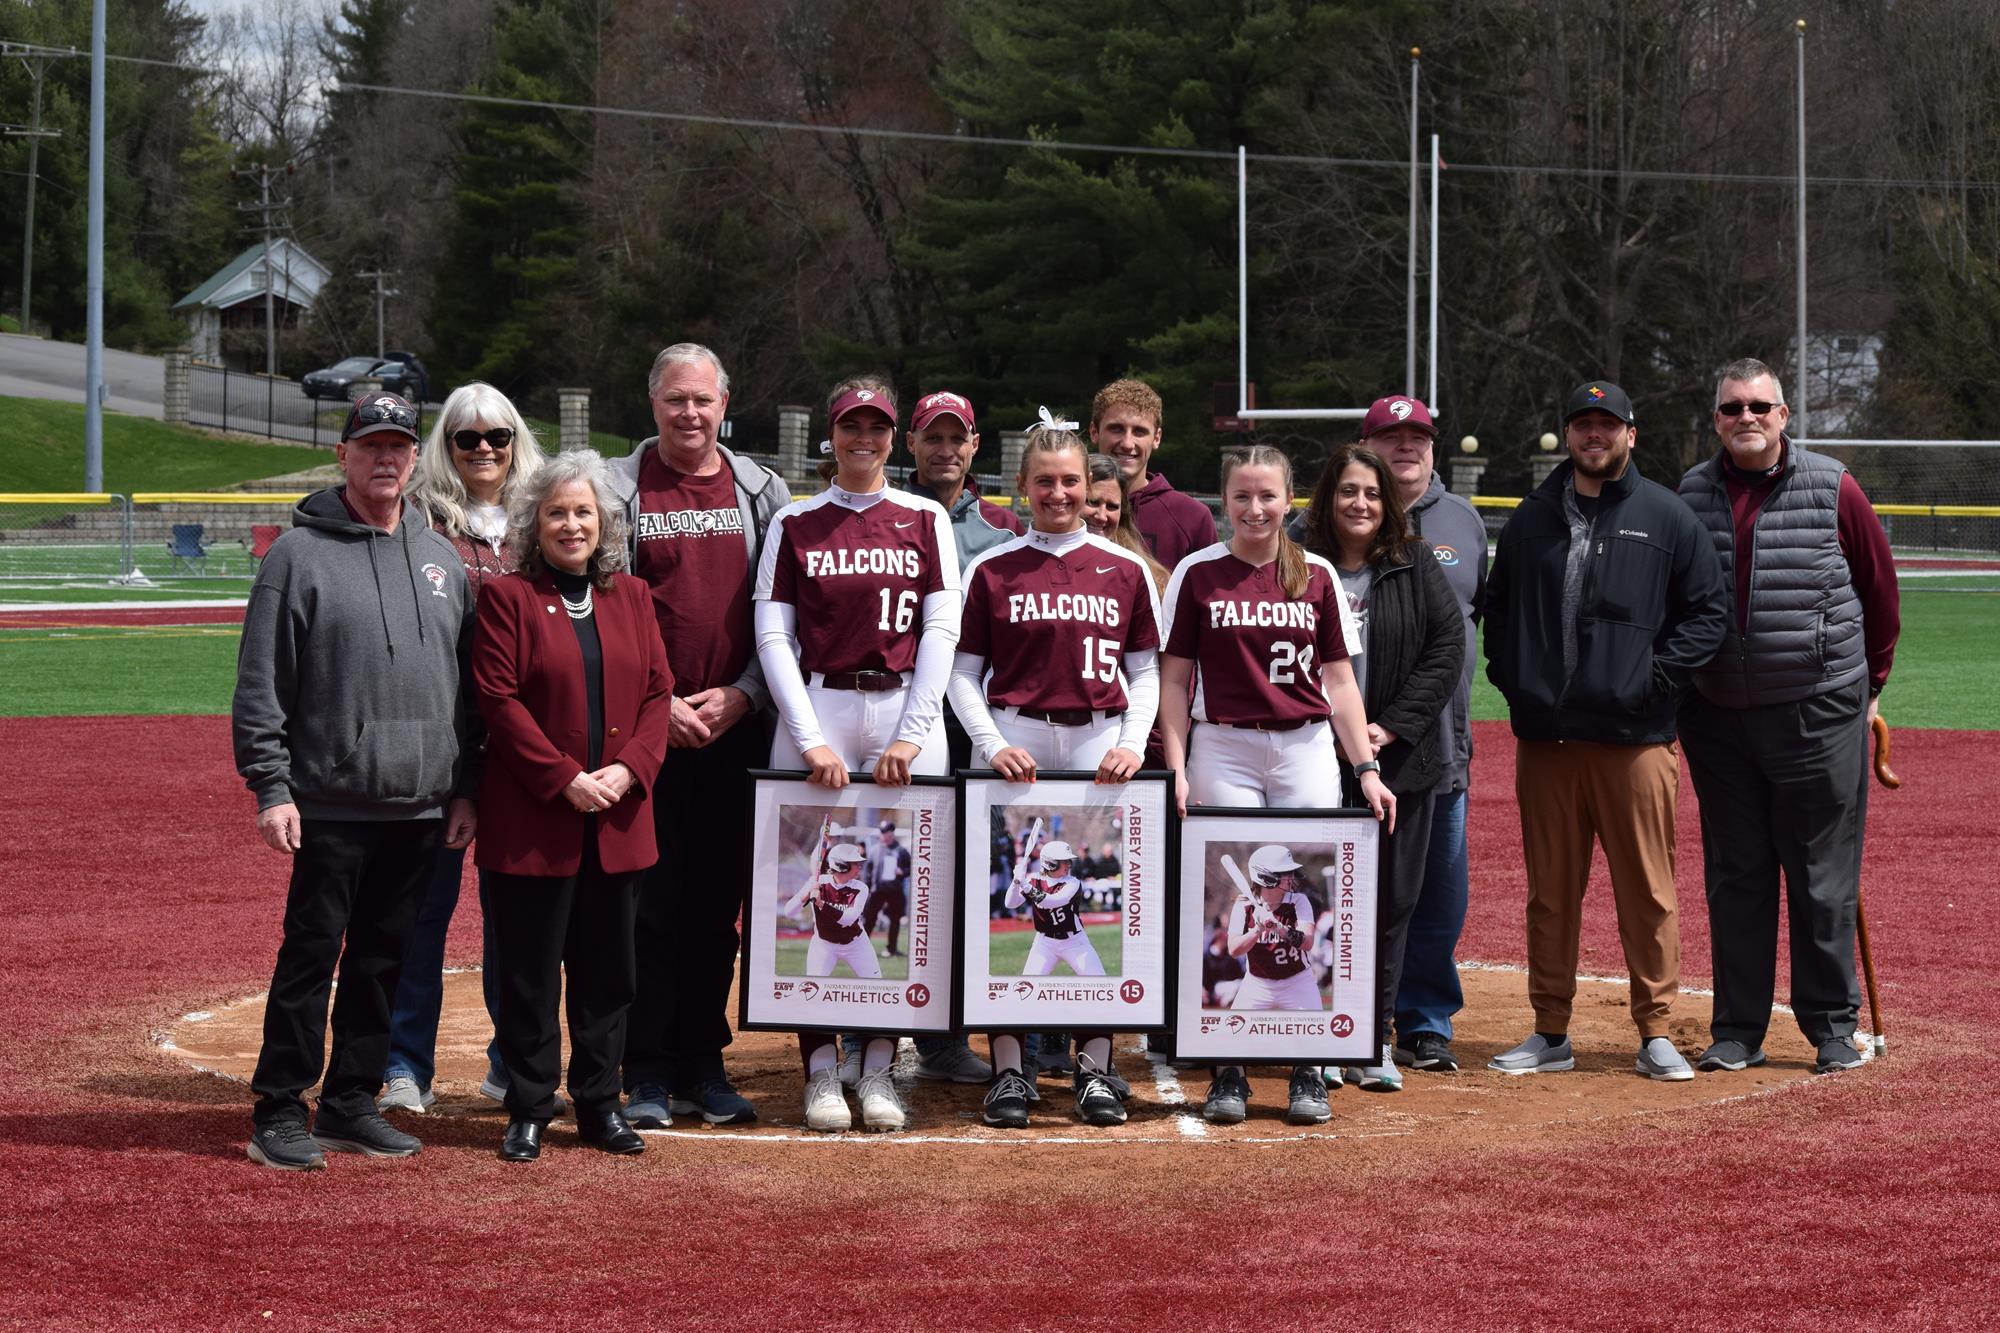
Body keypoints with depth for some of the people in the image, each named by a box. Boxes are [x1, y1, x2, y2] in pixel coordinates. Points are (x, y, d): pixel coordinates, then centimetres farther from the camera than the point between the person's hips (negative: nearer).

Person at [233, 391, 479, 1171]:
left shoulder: (440, 558, 13)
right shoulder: (300, 553, -2)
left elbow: (471, 681, 16)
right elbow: (260, 684, -5)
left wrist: (466, 789, 11)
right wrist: (271, 787, -12)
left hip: (421, 807, 5)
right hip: (332, 805, -5)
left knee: (384, 958, 10)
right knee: (311, 953, -2)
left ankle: (351, 1103, 19)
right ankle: (279, 1113, 5)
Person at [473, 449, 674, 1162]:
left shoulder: (631, 597, 12)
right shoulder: (508, 597, -1)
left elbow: (657, 692, 9)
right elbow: (498, 700, -8)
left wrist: (630, 767, -8)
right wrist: (565, 778, -14)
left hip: (619, 821, 4)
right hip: (532, 822, -4)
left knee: (608, 969, 9)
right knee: (530, 971, 1)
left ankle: (600, 1105, 19)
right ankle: (528, 1111, 10)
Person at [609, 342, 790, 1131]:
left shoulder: (763, 494, 10)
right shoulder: (618, 490, 3)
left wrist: (740, 694, -6)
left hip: (737, 730, 2)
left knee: (718, 904, 7)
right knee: (649, 902, -1)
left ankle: (703, 1065, 15)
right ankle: (646, 1073, 5)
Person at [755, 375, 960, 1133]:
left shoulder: (926, 521, 10)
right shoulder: (795, 523, 8)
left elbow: (941, 630, 4)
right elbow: (773, 636, 2)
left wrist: (911, 734, -7)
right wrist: (812, 738, -9)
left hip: (907, 711, 1)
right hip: (818, 710, -1)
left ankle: (879, 1069, 5)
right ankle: (821, 1070, 1)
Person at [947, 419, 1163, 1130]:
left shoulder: (1125, 569, 8)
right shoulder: (992, 570, 5)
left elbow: (1145, 669, 11)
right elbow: (963, 672, 6)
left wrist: (1133, 743, -3)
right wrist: (991, 744, -8)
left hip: (1101, 742, 1)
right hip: (1015, 741, -1)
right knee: (1008, 900, -2)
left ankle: (1095, 1069, 9)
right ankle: (1009, 1070, 4)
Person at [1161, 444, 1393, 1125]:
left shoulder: (1317, 575, 6)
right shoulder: (1197, 574, 2)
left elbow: (1339, 681, 8)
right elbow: (1175, 679, 4)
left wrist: (1367, 767, 1)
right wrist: (1178, 769, -5)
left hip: (1306, 750, 1)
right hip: (1223, 751, -1)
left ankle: (1308, 1071, 8)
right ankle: (1227, 1072, 6)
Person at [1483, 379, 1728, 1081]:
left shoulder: (1667, 517, 4)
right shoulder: (1531, 517, 12)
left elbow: (1708, 609, 3)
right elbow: (1497, 606, 20)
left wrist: (1657, 676, -6)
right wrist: (1509, 677, 6)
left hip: (1635, 736, -3)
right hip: (1545, 734, 3)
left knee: (1648, 890, -1)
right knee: (1550, 891, 7)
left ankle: (1655, 1033, 6)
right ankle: (1550, 1033, 15)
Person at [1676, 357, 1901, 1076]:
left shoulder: (1832, 488, -2)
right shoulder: (1691, 494, 6)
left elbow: (1880, 590, 7)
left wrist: (1869, 683, 11)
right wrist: (1678, 683, 11)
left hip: (1817, 713, -3)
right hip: (1717, 715, 3)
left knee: (1824, 880, 1)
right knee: (1734, 877, 8)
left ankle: (1833, 1027, 12)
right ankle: (1737, 1031, 15)